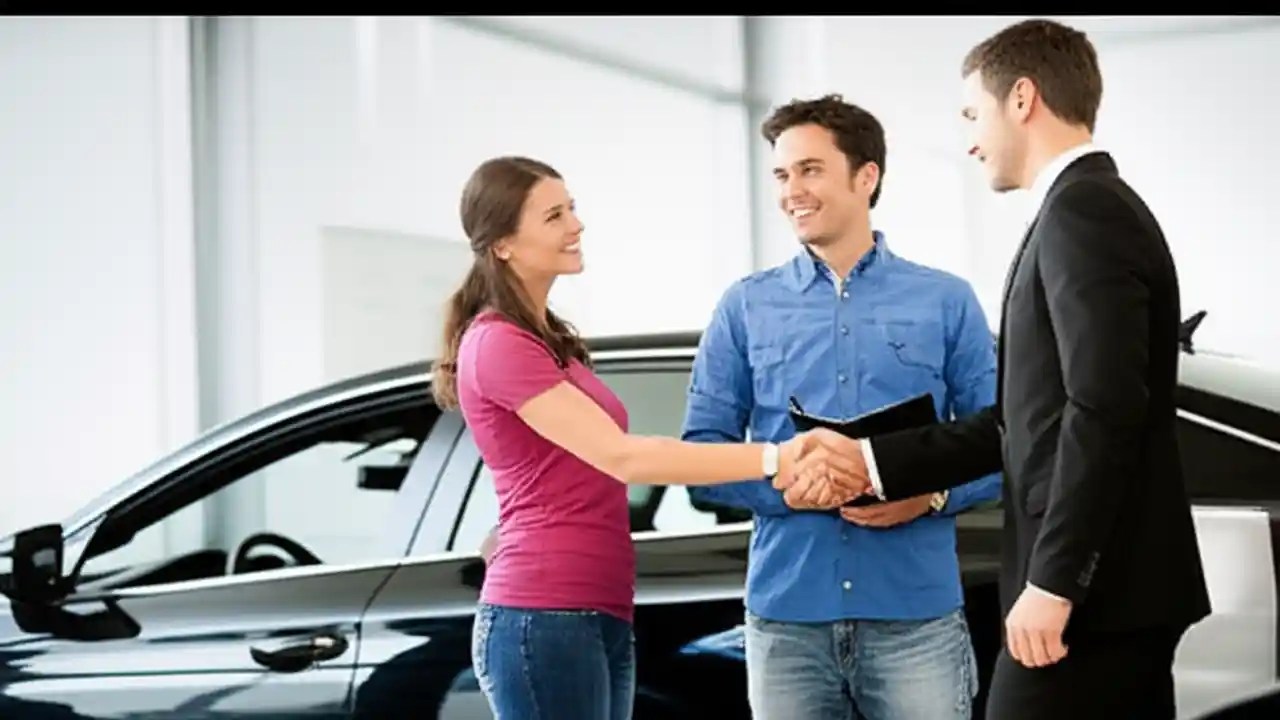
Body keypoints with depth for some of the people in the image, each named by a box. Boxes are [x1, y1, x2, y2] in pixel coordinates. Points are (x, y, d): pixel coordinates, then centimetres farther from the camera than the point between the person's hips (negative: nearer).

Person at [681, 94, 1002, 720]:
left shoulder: (945, 302, 6)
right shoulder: (746, 307, 8)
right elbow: (701, 451, 4)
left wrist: (932, 494, -14)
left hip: (916, 615, -1)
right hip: (787, 616, 1)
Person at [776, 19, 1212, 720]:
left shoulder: (1082, 210, -11)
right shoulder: (1095, 209, 19)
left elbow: (1104, 410, -21)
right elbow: (1019, 423, 19)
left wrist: (1052, 581, -21)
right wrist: (869, 459, 16)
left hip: (1093, 591, -10)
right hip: (1118, 592, 10)